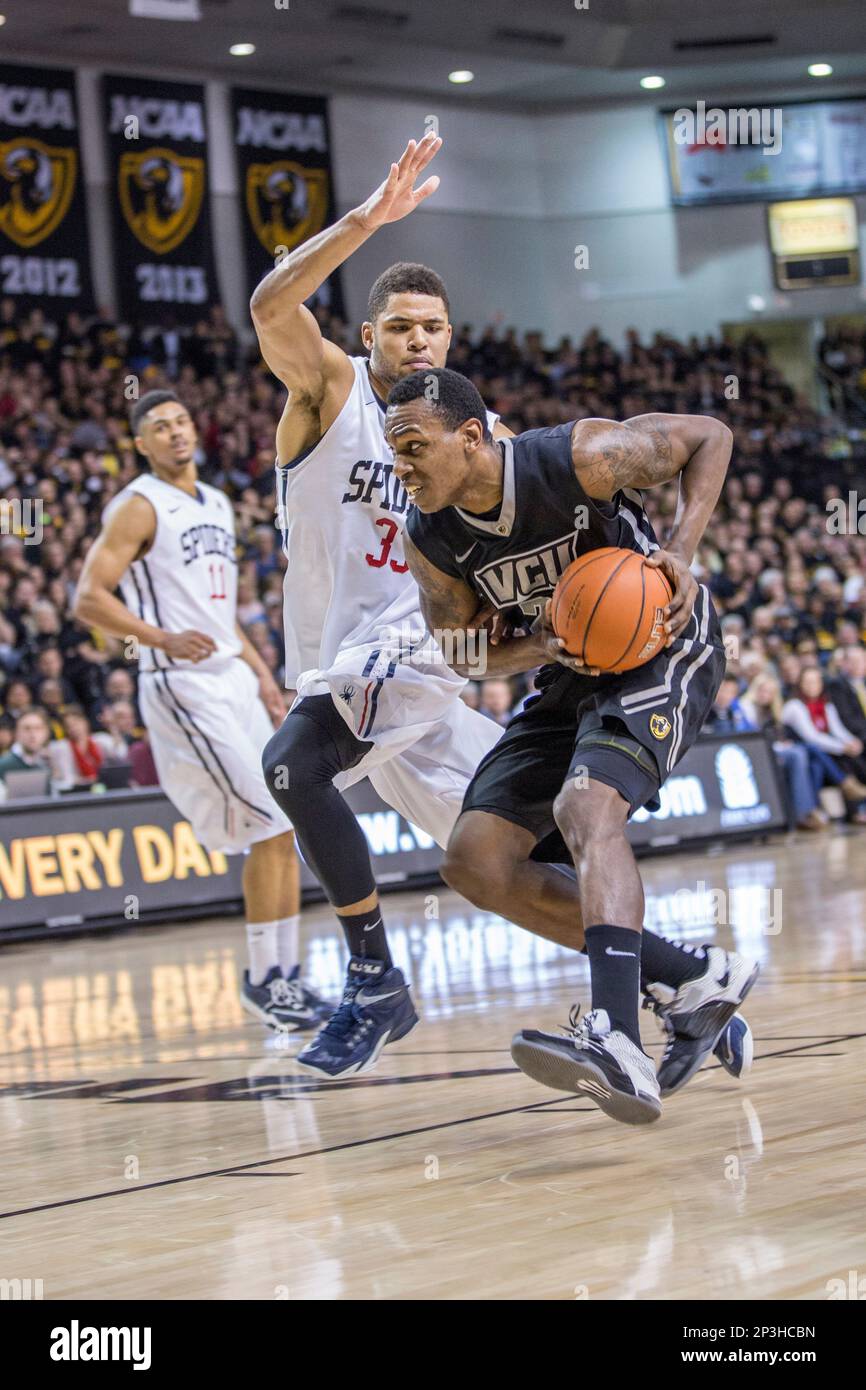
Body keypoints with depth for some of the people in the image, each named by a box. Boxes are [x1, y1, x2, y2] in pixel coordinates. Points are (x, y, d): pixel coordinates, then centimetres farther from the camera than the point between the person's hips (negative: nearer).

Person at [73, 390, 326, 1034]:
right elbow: (89, 599, -14)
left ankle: (286, 977, 14)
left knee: (287, 829, 6)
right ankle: (263, 980, -2)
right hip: (183, 685, -8)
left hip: (232, 677, 8)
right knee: (269, 826, -12)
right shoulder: (139, 507, -8)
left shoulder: (218, 505, 17)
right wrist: (163, 638, -25)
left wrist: (262, 675, 18)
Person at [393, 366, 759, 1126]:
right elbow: (465, 651, 3)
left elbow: (709, 436, -8)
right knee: (476, 860, -4)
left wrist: (681, 550, -22)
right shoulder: (429, 542, -10)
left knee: (585, 806, -33)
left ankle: (617, 1043, -51)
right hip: (572, 670, 7)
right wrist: (541, 647, -20)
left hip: (663, 645, -7)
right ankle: (695, 978, 3)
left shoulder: (582, 457, -24)